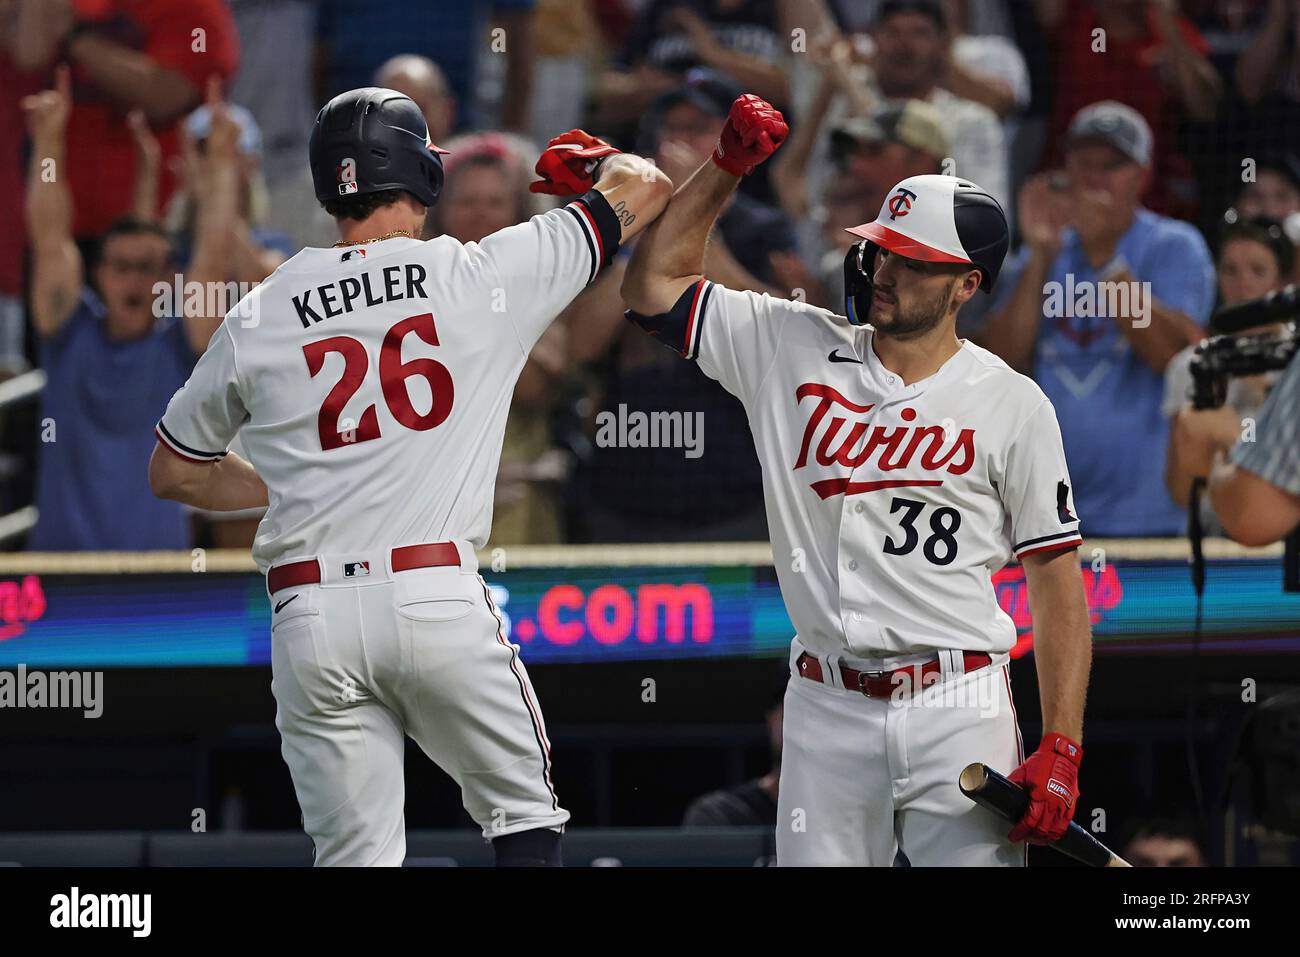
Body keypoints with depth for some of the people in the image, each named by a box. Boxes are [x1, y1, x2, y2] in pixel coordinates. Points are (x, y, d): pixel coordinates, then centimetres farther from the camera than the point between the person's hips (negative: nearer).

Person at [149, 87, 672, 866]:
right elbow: (646, 188, 15)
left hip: (310, 618, 2)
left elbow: (174, 472, 21)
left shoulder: (258, 319, 8)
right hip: (437, 594, -2)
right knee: (525, 813, 13)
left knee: (357, 855, 6)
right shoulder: (482, 276, 2)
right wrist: (599, 163, 37)